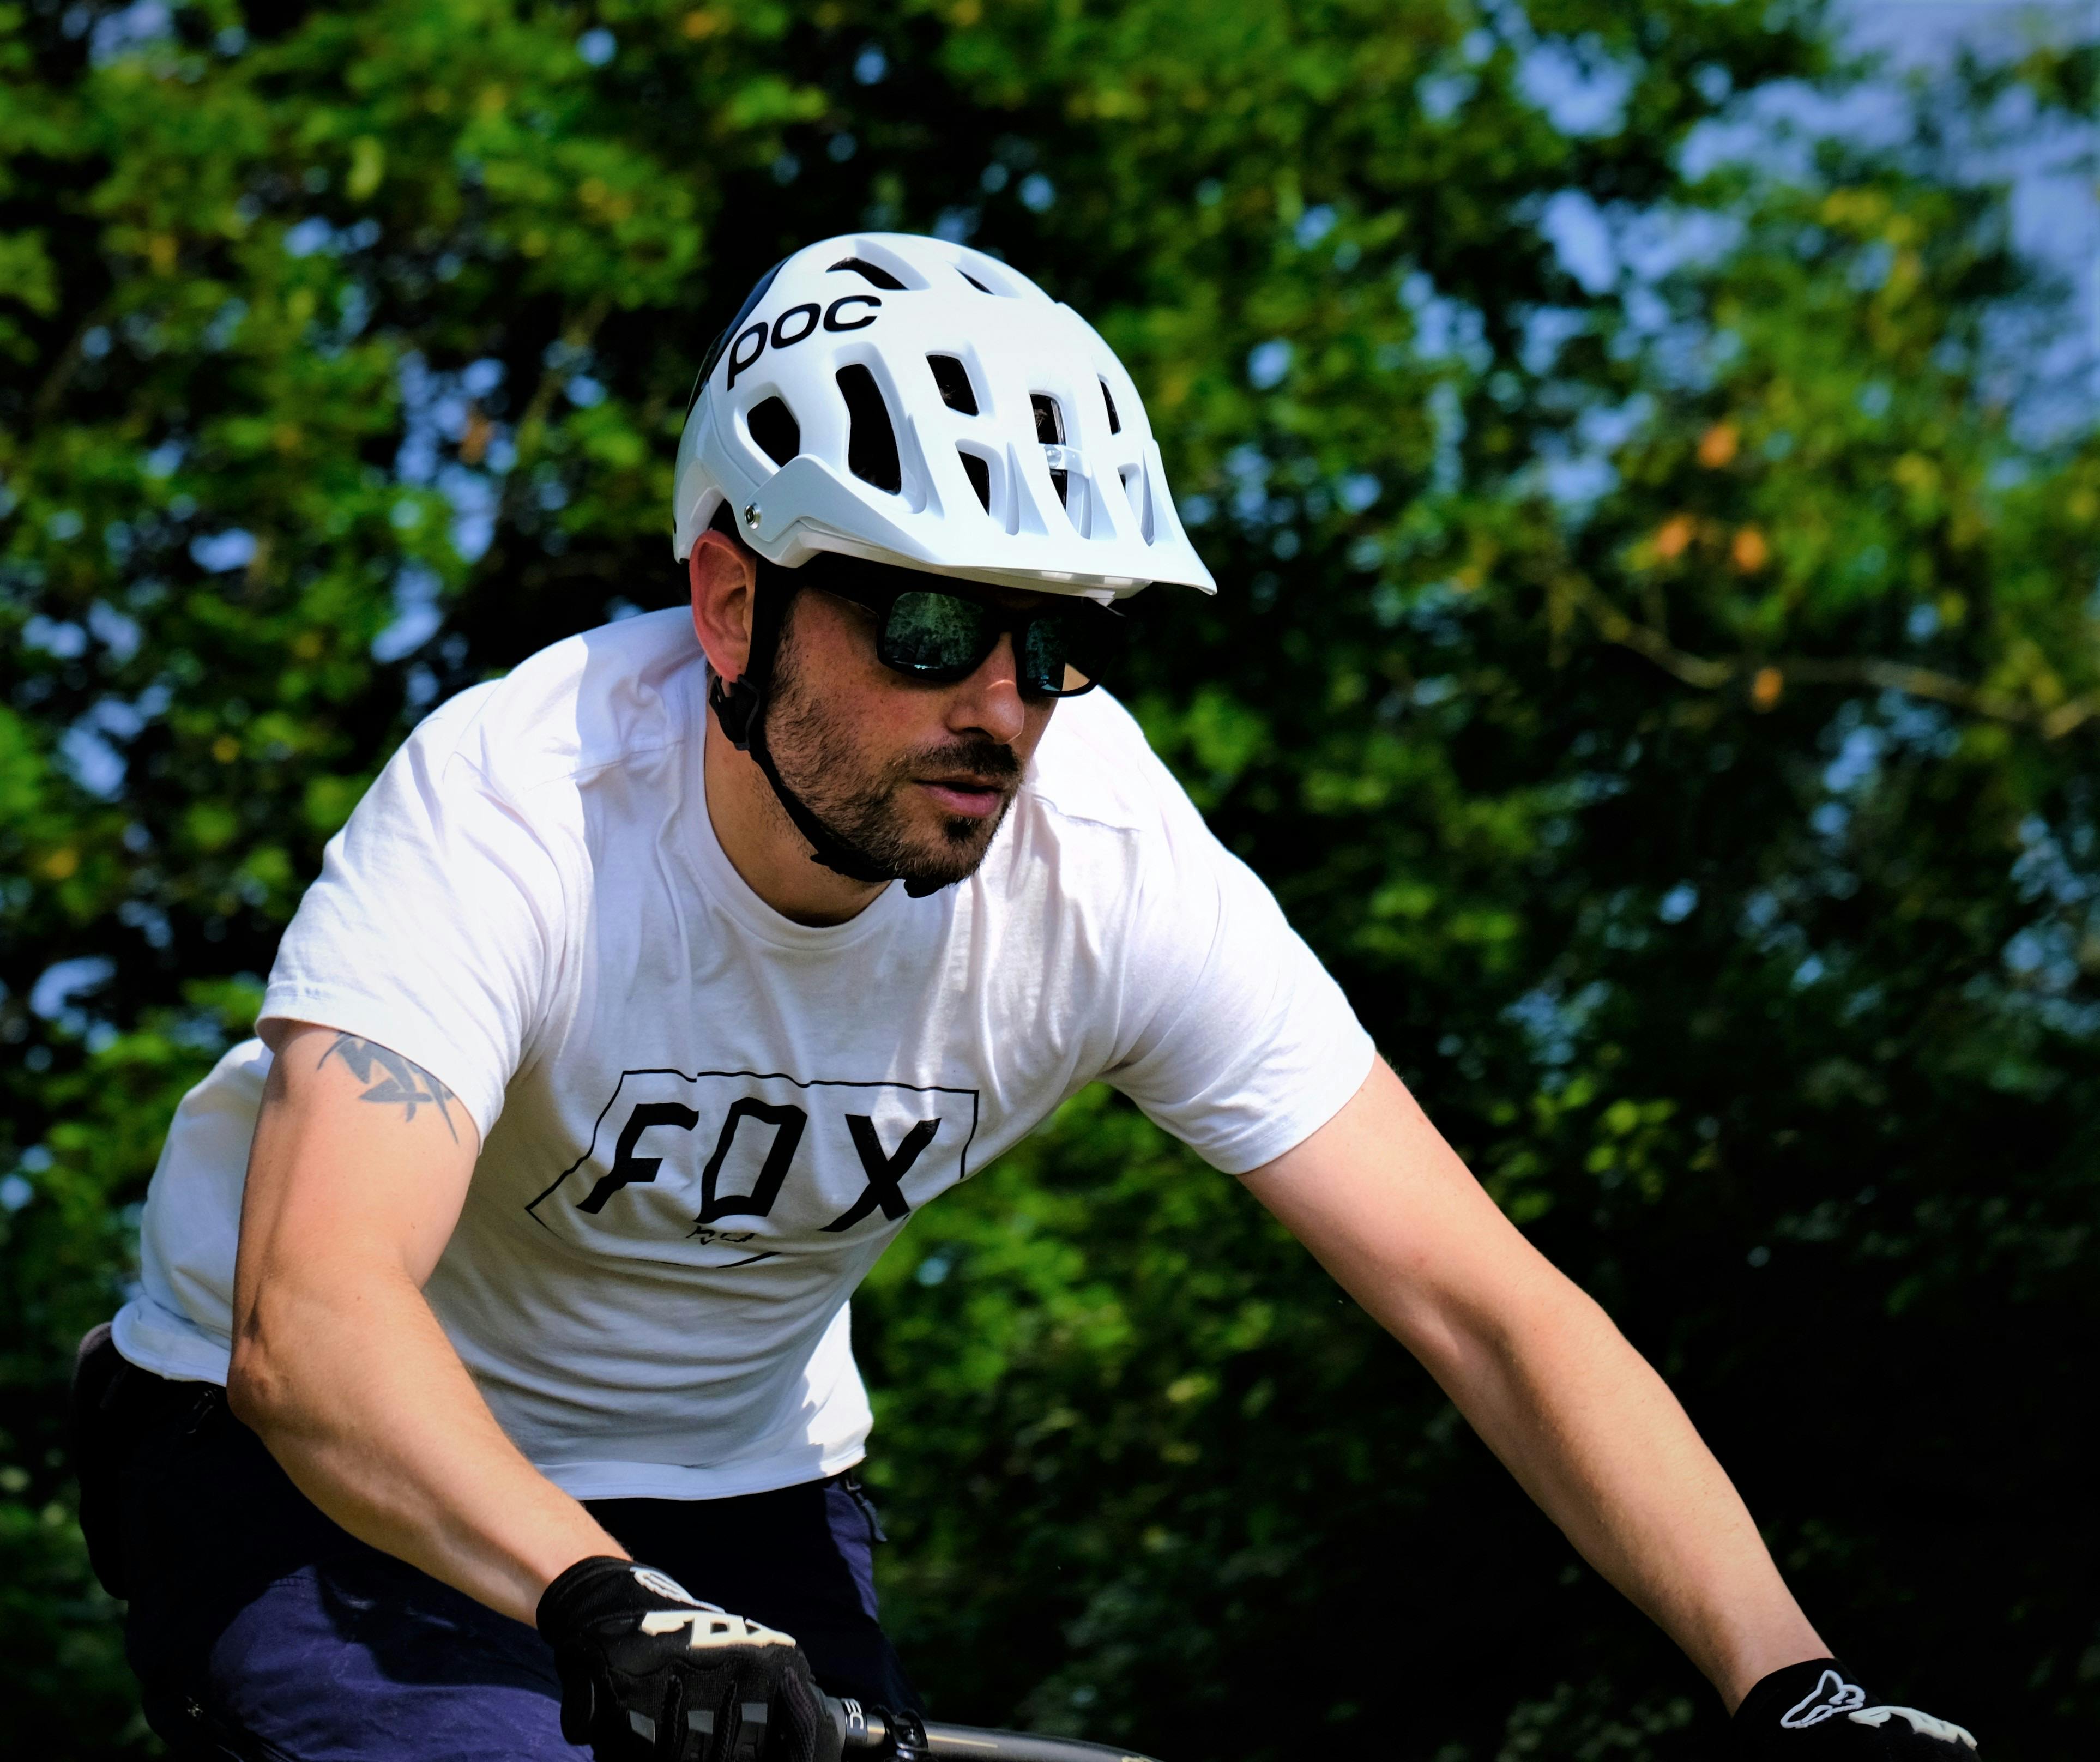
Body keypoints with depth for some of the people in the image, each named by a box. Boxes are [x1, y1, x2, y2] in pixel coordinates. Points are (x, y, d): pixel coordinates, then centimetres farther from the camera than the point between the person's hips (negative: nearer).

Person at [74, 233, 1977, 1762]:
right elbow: (310, 1321, -44)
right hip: (356, 1473, -4)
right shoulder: (523, 798, -31)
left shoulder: (1110, 864, -22)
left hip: (740, 1493, 4)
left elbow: (1485, 1300, -23)